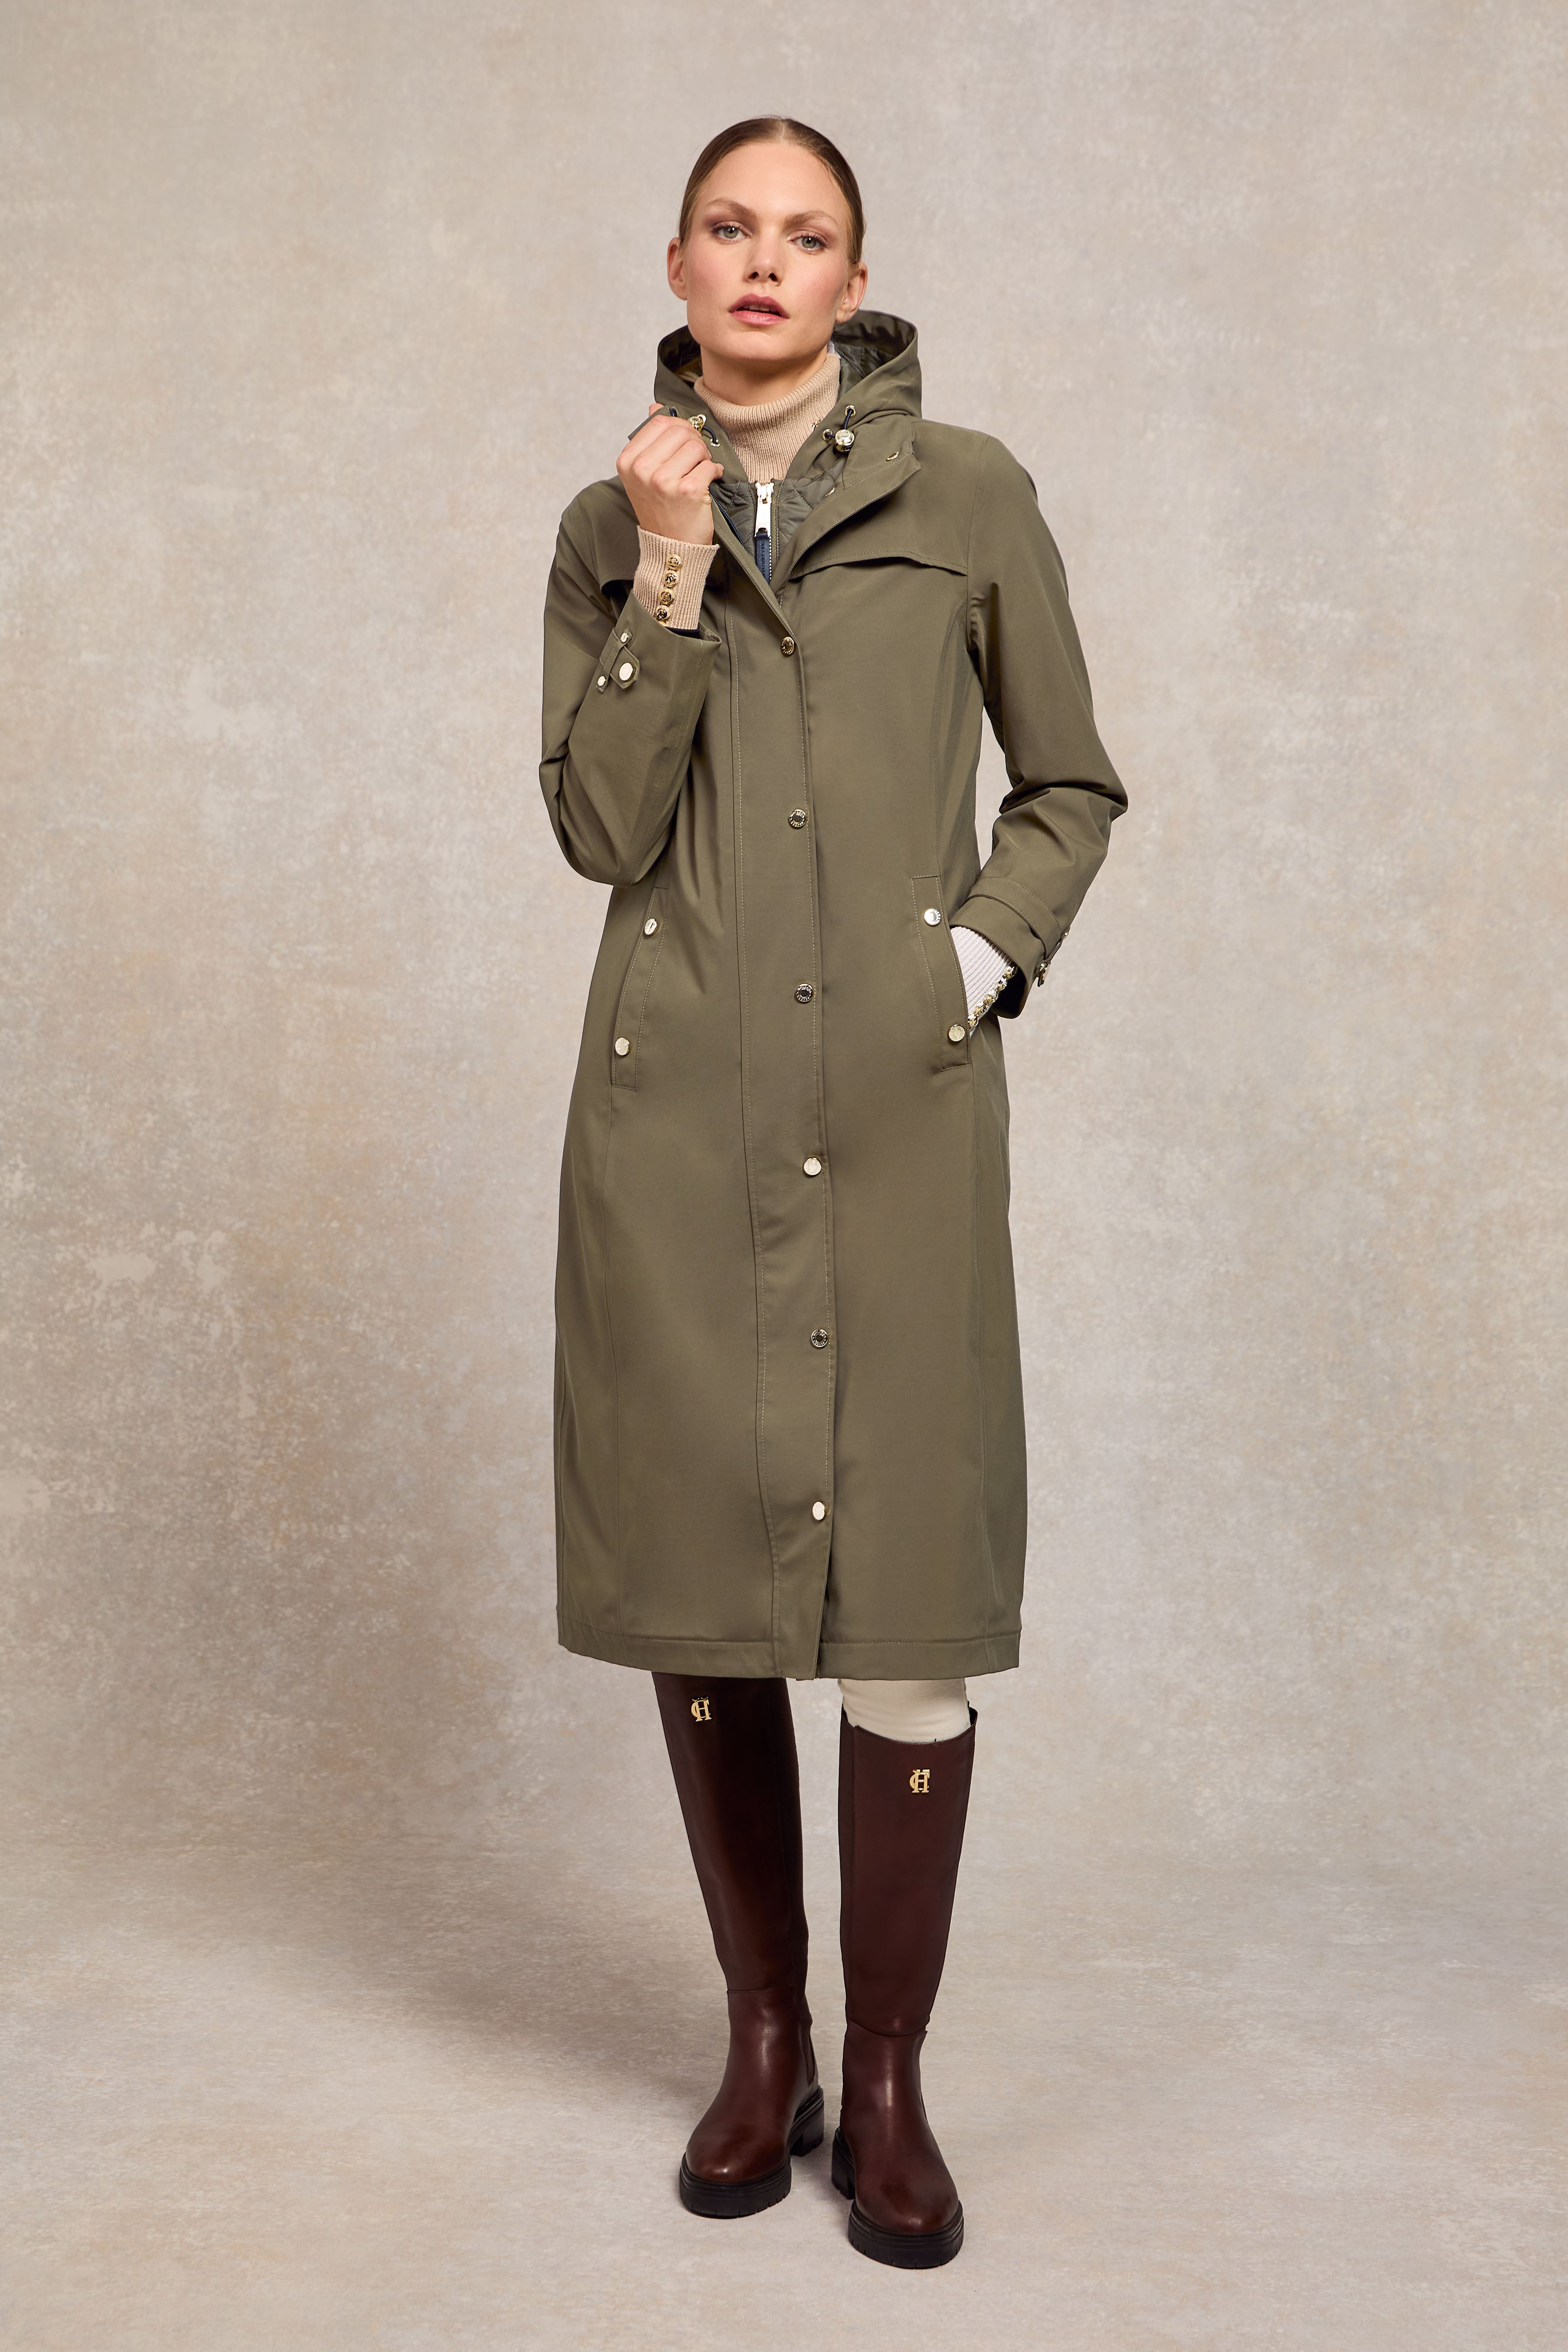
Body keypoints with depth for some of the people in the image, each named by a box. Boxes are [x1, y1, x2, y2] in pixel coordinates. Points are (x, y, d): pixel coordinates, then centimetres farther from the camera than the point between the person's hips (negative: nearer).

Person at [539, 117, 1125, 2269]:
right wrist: (673, 570, -6)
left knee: (910, 1603, -3)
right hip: (676, 1113, 2)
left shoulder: (966, 494, 8)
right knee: (696, 1589, 7)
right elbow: (599, 831, 0)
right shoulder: (612, 526, 12)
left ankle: (888, 2082, 15)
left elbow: (1072, 787, 13)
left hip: (901, 1107, -1)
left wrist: (988, 957, -2)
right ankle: (763, 2043, 25)